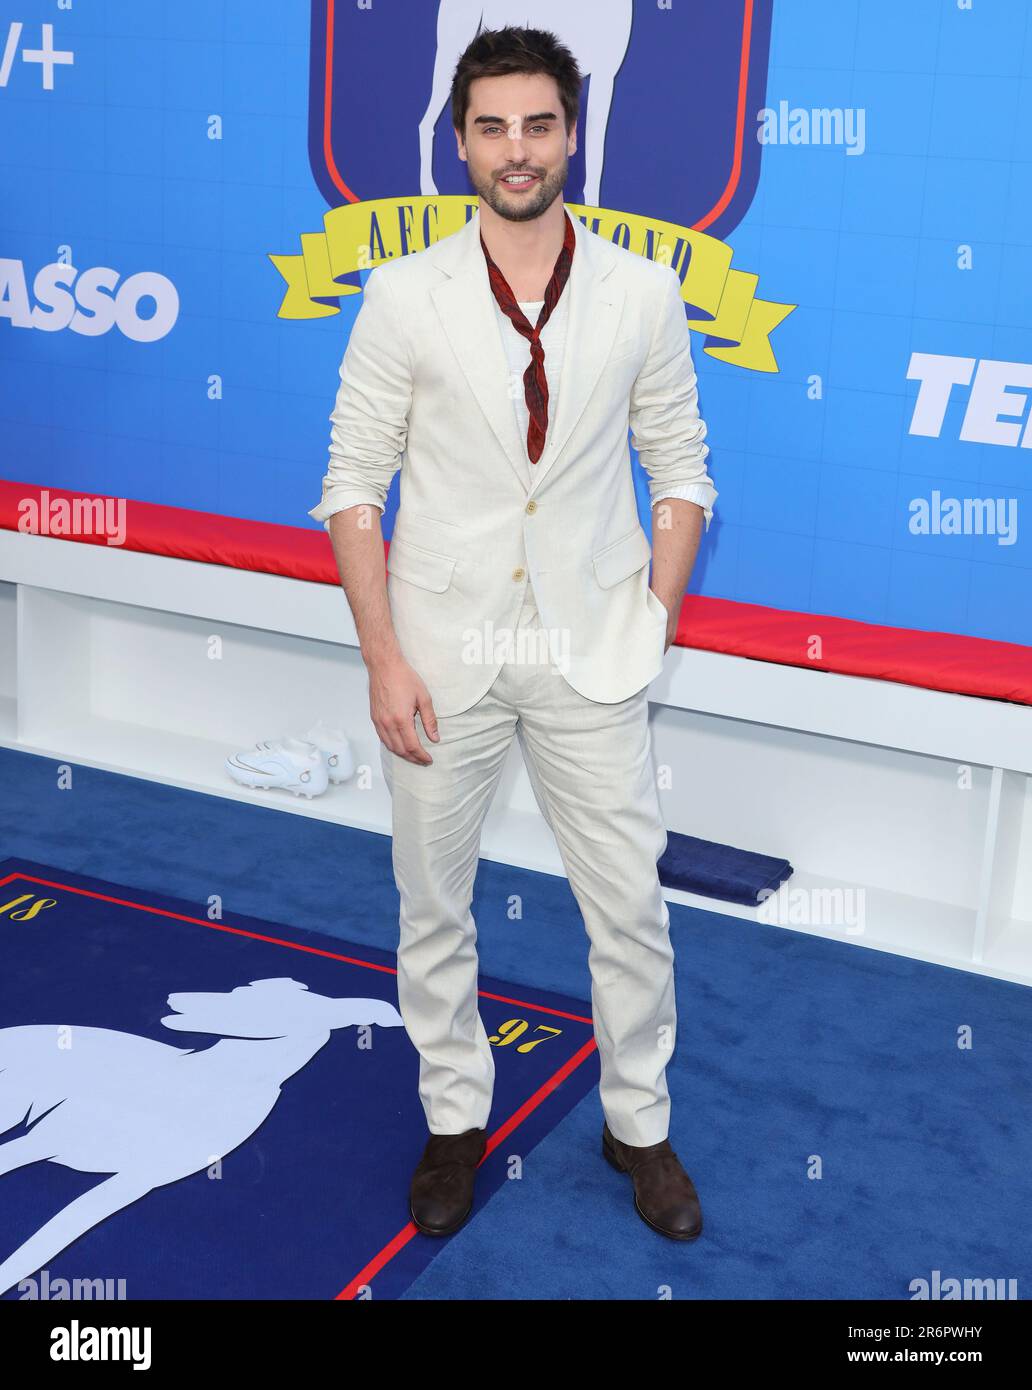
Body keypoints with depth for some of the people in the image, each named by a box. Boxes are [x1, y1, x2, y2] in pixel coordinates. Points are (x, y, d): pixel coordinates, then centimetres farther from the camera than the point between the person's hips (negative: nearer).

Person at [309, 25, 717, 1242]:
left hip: (592, 651, 0)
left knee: (630, 908, 7)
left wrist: (656, 617, -3)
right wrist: (383, 659, -9)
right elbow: (354, 482, -3)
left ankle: (639, 1125, 29)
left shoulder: (642, 295, -2)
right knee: (431, 904, 12)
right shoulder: (406, 296, -4)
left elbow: (679, 468, 6)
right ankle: (454, 1119, 34)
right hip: (443, 649, 0)